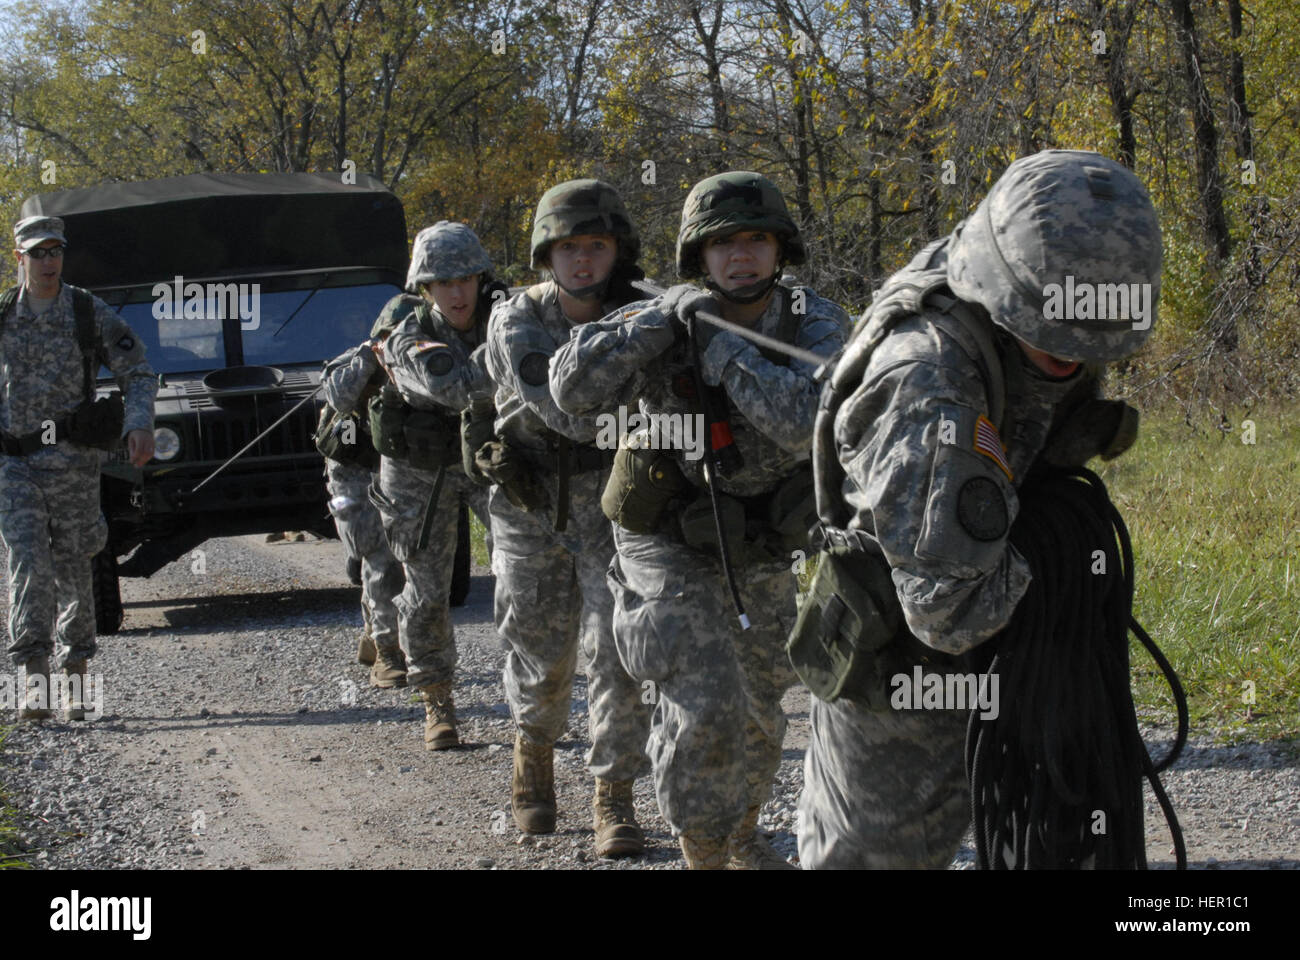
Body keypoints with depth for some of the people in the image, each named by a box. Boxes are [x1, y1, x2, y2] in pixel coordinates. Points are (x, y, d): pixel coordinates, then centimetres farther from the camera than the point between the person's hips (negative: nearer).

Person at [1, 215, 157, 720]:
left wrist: (140, 425, -14)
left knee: (72, 568, 5)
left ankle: (77, 677, 19)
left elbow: (137, 372, 2)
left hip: (74, 460, -1)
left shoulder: (90, 312, 1)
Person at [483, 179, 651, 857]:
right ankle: (534, 747, 42)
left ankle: (614, 799, 2)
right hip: (531, 504, 0)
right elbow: (569, 409, -24)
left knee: (617, 649, -8)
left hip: (614, 501, 0)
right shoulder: (517, 322, -11)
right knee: (540, 649, 12)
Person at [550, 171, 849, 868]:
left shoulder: (816, 326, -16)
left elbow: (810, 425, -34)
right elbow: (574, 390, -31)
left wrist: (723, 347, -31)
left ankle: (743, 840, 45)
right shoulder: (666, 321, -18)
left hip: (761, 553, 4)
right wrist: (669, 319, -34)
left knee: (758, 710, 21)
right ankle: (704, 857, -2)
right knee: (706, 712, -19)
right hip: (671, 549, -4)